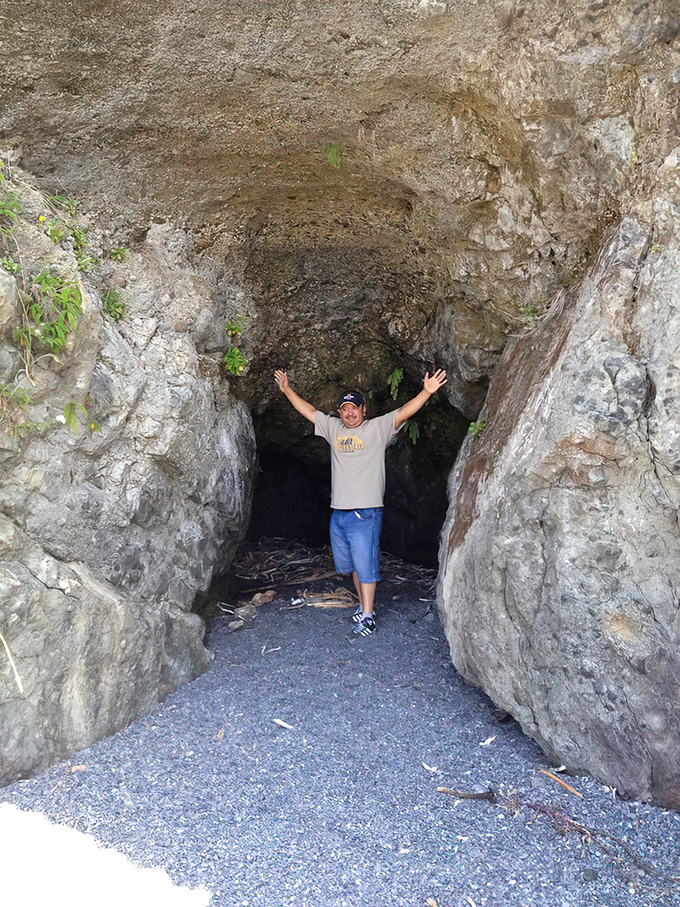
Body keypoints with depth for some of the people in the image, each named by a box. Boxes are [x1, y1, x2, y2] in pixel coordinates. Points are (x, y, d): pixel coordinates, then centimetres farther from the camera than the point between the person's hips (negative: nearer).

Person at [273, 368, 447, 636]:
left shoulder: (378, 428, 0)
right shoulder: (334, 428, 14)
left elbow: (404, 412, -10)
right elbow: (309, 410, 22)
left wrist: (426, 392, -23)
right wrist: (287, 390, 23)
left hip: (366, 512, -5)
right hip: (338, 512, 6)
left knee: (366, 564, -4)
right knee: (352, 564, 14)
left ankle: (367, 616, 3)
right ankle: (363, 604, 29)